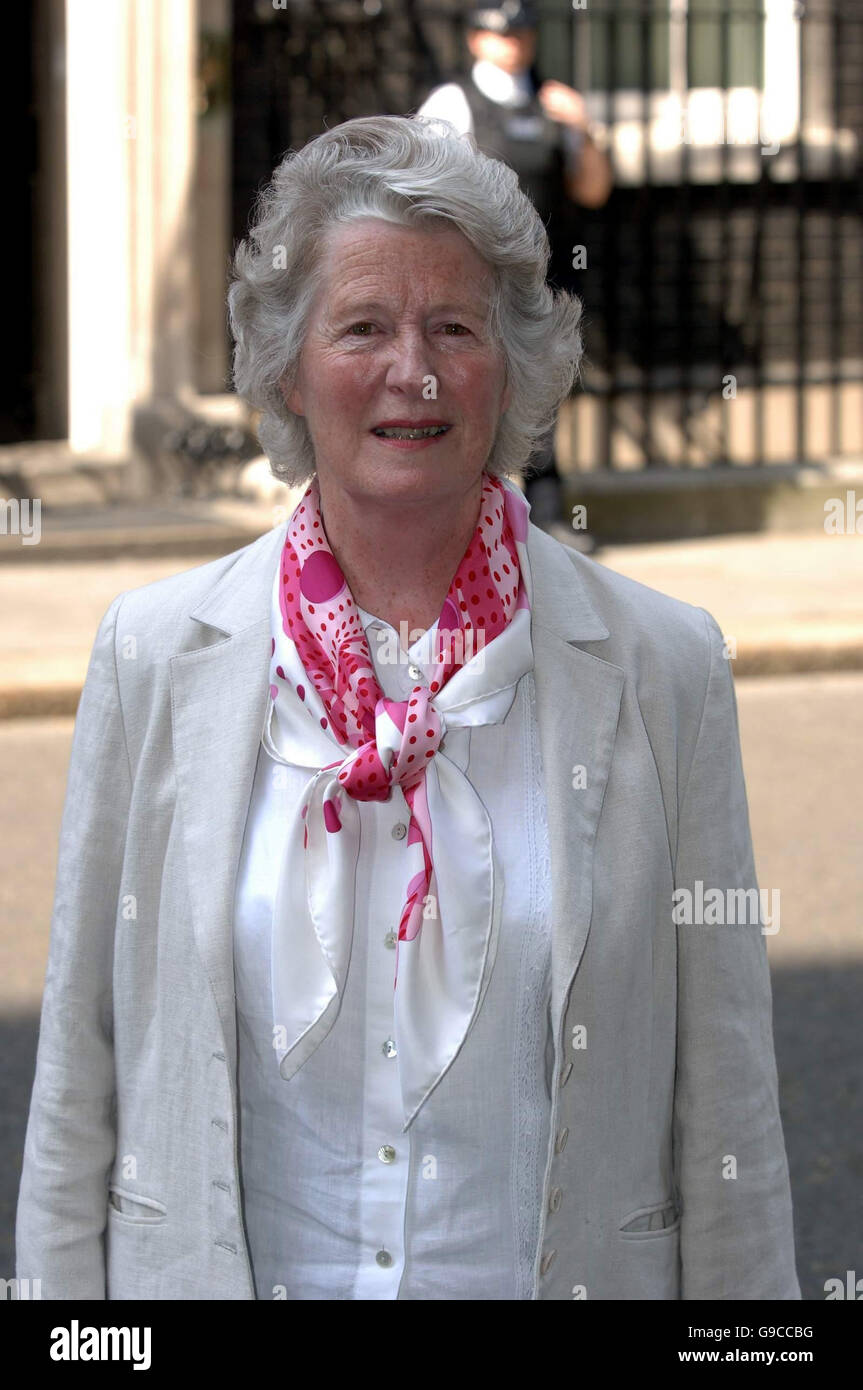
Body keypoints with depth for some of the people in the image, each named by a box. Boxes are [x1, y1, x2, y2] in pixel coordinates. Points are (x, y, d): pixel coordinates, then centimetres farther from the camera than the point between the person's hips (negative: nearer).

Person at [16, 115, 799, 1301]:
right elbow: (78, 1076, 1)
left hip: (564, 1276, 0)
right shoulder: (154, 654, -1)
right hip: (213, 1277, 1)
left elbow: (726, 1107, -2)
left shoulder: (665, 663, -4)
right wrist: (66, 1298, -2)